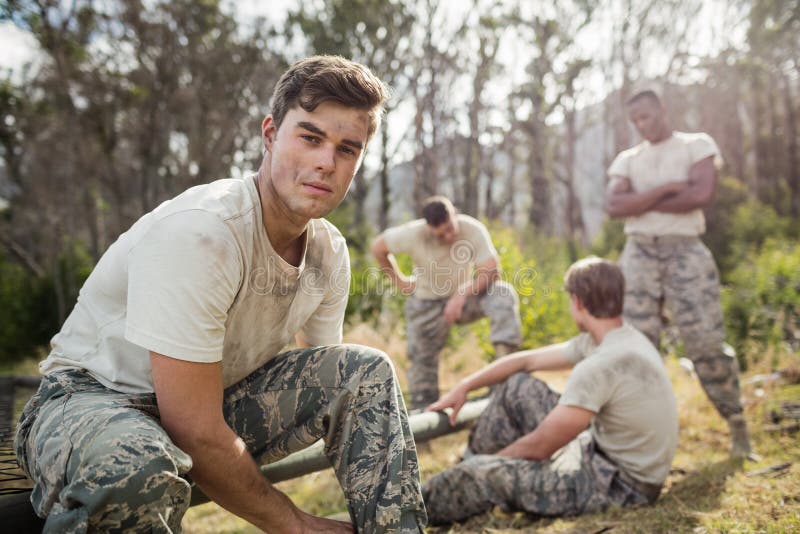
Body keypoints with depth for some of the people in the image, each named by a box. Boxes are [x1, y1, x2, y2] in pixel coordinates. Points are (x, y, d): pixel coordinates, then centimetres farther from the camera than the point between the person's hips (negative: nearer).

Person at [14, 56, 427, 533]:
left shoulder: (330, 252, -5)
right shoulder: (197, 231, -29)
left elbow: (329, 392, 4)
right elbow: (196, 436, -29)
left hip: (219, 400, 6)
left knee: (368, 372, -10)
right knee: (138, 467, -41)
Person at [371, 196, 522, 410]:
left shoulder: (473, 229, -23)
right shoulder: (414, 234, -23)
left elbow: (492, 271, -27)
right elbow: (378, 247, -8)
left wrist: (462, 295, -37)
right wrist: (398, 280, -5)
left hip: (464, 297, 1)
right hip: (426, 304, 0)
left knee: (504, 294, -26)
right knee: (422, 361, 0)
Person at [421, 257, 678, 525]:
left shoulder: (601, 367, -30)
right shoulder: (622, 338, 1)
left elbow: (539, 447, -21)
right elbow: (527, 360, 9)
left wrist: (495, 458, -1)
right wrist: (463, 387, 10)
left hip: (622, 483, -9)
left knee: (481, 472, -9)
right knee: (516, 385, 9)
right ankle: (471, 457, 22)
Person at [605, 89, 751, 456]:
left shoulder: (697, 145, 7)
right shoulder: (627, 159, 14)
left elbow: (702, 194, -11)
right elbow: (614, 206, -3)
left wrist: (640, 202, -5)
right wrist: (666, 190, -11)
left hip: (685, 251, -2)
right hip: (639, 253, 2)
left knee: (707, 341, -5)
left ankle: (737, 425, 11)